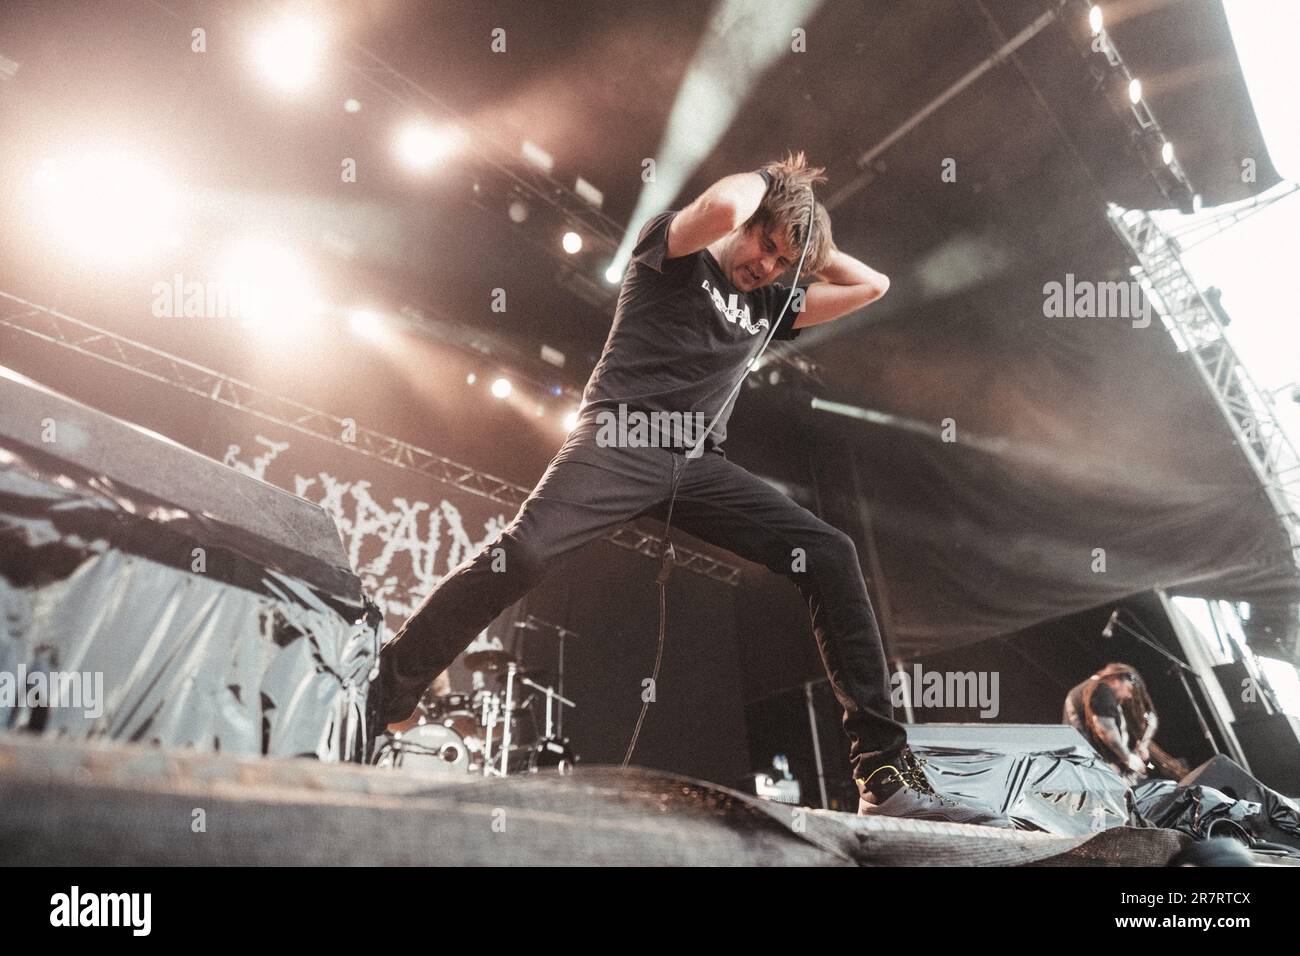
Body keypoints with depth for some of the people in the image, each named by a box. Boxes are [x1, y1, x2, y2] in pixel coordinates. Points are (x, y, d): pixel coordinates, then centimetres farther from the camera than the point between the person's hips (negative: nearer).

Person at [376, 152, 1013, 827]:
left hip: (700, 466, 6)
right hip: (620, 441, -5)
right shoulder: (674, 254, 8)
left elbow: (872, 285, 28)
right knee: (523, 550, -30)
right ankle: (377, 703, -18)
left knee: (829, 554, -11)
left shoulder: (767, 305, 25)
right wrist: (763, 179, 5)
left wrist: (806, 246, 22)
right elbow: (721, 206, -14)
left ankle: (886, 771, -12)